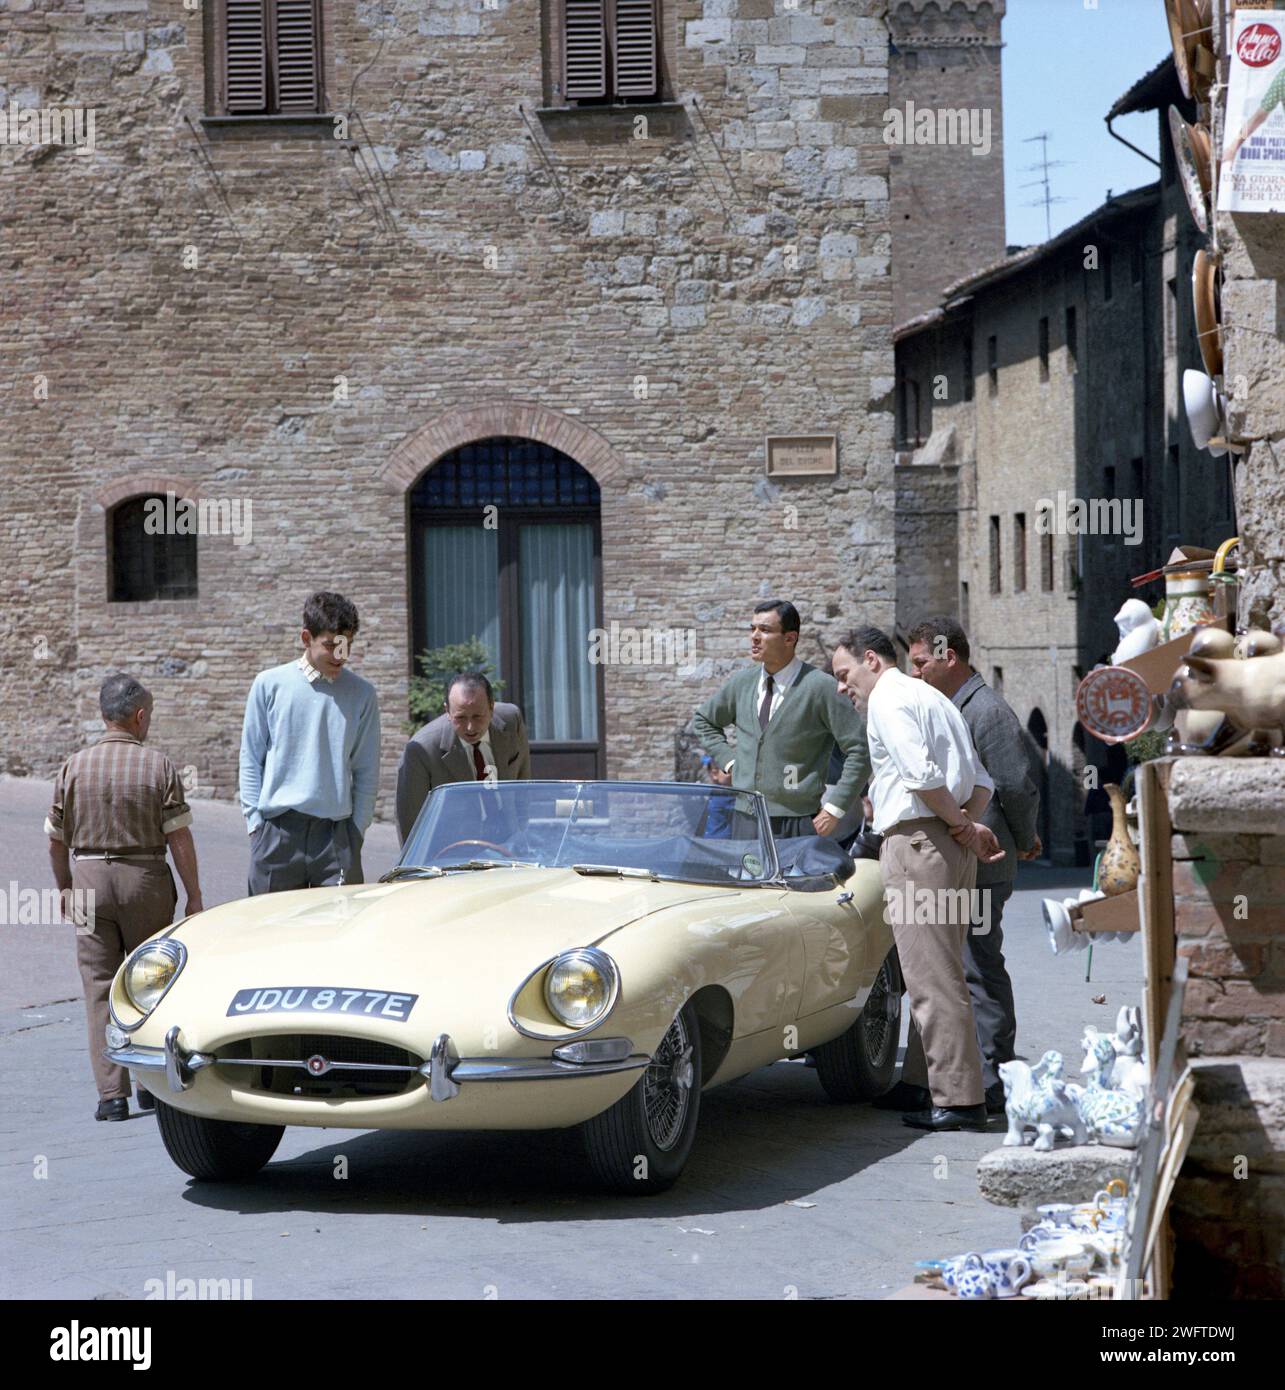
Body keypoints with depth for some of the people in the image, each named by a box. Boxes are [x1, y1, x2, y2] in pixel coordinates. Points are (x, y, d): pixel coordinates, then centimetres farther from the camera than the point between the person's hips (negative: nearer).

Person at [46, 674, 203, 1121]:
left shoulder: (74, 767, 0)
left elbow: (56, 838, 6)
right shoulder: (158, 766, -7)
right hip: (146, 880, -1)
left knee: (100, 988, 4)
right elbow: (179, 837, -9)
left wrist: (64, 887, 21)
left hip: (89, 879, 1)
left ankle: (112, 1095, -1)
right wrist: (194, 896, -1)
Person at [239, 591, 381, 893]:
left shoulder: (361, 694, 5)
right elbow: (251, 759, 8)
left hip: (336, 832, 0)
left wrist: (357, 829, 2)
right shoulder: (269, 685, 3)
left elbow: (367, 771, 9)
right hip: (277, 831, 0)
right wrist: (255, 821, 1)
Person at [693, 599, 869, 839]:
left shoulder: (820, 687, -7)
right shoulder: (742, 683, 10)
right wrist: (728, 761, 14)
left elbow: (860, 751, -7)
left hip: (797, 823, -5)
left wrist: (834, 809, -9)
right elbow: (704, 720, 29)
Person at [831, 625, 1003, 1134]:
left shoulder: (887, 699, -6)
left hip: (915, 840, -10)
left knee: (933, 977, -9)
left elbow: (921, 774, -20)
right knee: (934, 973, 15)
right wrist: (968, 822, 3)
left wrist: (959, 823, -8)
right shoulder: (932, 698, 25)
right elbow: (982, 780, 19)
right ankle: (923, 1083, 22)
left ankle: (958, 1099, -9)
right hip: (952, 846, 10)